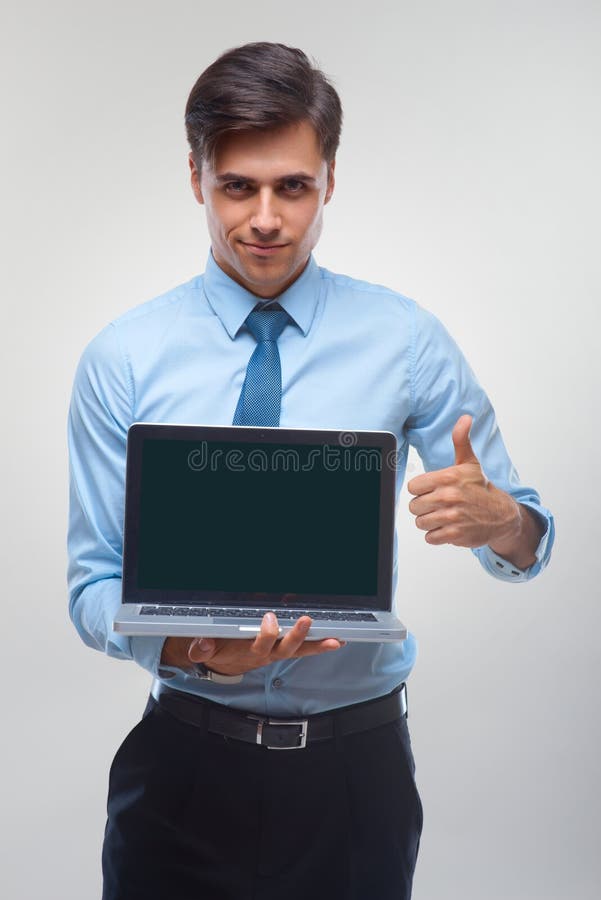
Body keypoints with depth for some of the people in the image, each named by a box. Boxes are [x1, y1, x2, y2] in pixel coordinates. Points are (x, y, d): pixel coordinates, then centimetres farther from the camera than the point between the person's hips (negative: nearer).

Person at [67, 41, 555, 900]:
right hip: (184, 763, 0)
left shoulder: (405, 338, -4)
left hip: (355, 760, 1)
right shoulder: (123, 359, -4)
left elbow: (527, 542, 0)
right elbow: (95, 583, -3)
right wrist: (185, 647, -23)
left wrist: (496, 516, -23)